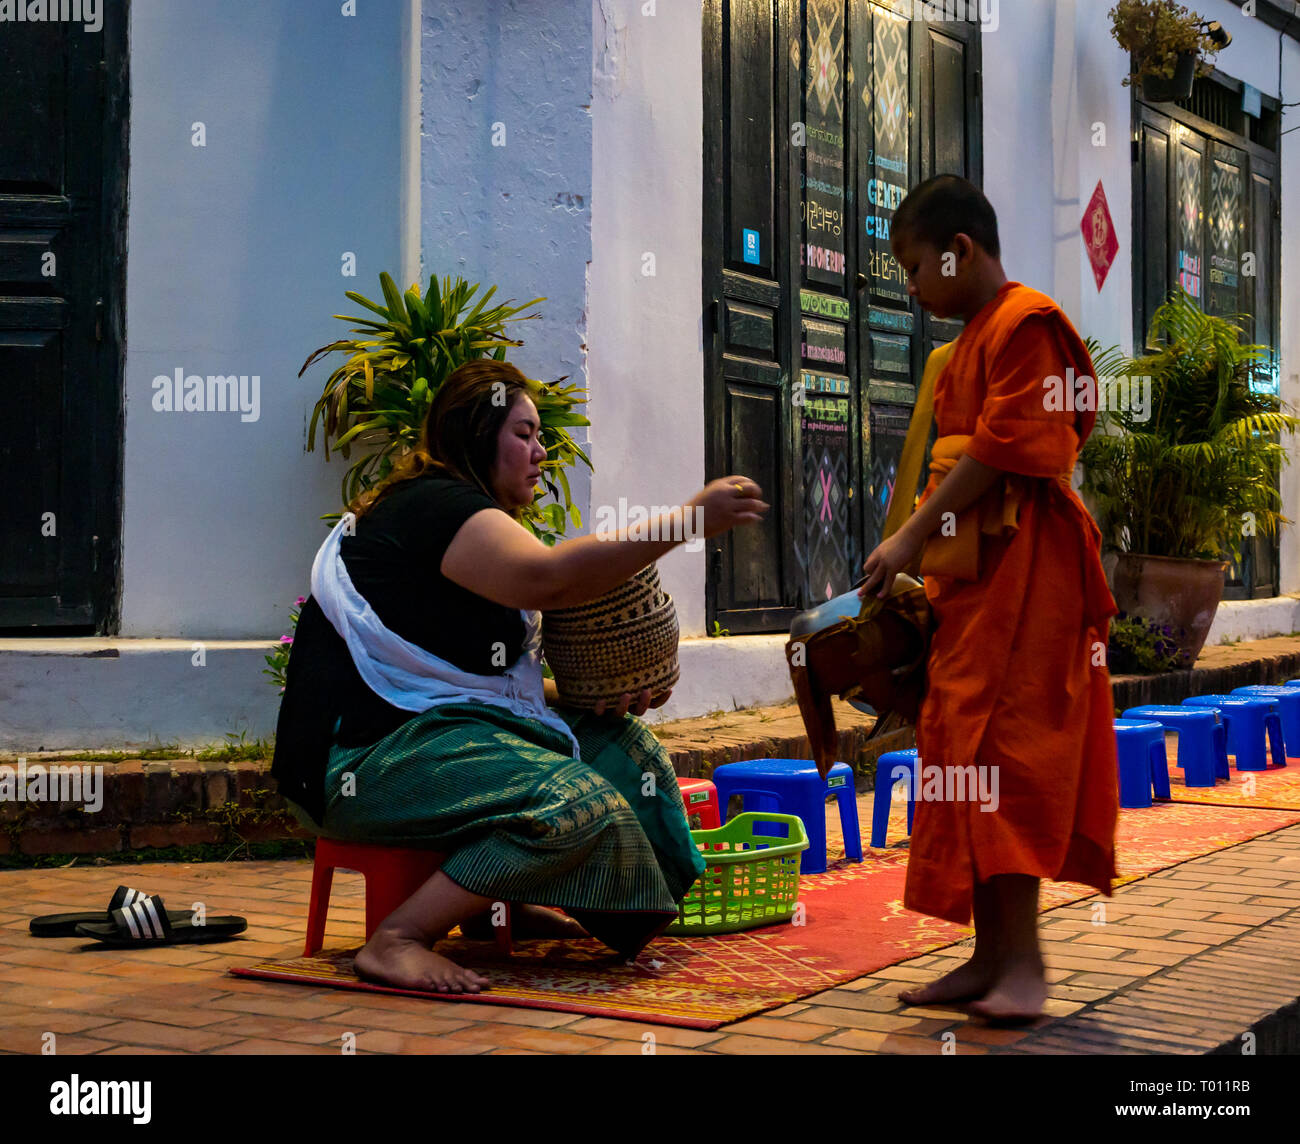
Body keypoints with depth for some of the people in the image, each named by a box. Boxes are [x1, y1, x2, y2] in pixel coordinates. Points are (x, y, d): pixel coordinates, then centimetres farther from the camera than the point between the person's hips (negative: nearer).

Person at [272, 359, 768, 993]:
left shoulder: (466, 516, 22)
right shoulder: (433, 506, -12)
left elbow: (488, 678, 19)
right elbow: (546, 577, -31)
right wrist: (689, 522, -28)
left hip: (429, 730, 11)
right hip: (365, 761, -11)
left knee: (620, 739, 11)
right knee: (581, 805, -27)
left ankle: (501, 905, 14)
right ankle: (395, 941, -23)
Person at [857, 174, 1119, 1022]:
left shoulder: (1024, 324, -9)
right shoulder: (970, 341, 21)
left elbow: (1001, 451, -17)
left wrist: (911, 538, -16)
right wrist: (923, 555, 12)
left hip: (1022, 565, -10)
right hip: (972, 570, 10)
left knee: (1003, 747, -13)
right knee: (961, 746, 8)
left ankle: (1024, 962, -11)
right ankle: (991, 956, 12)